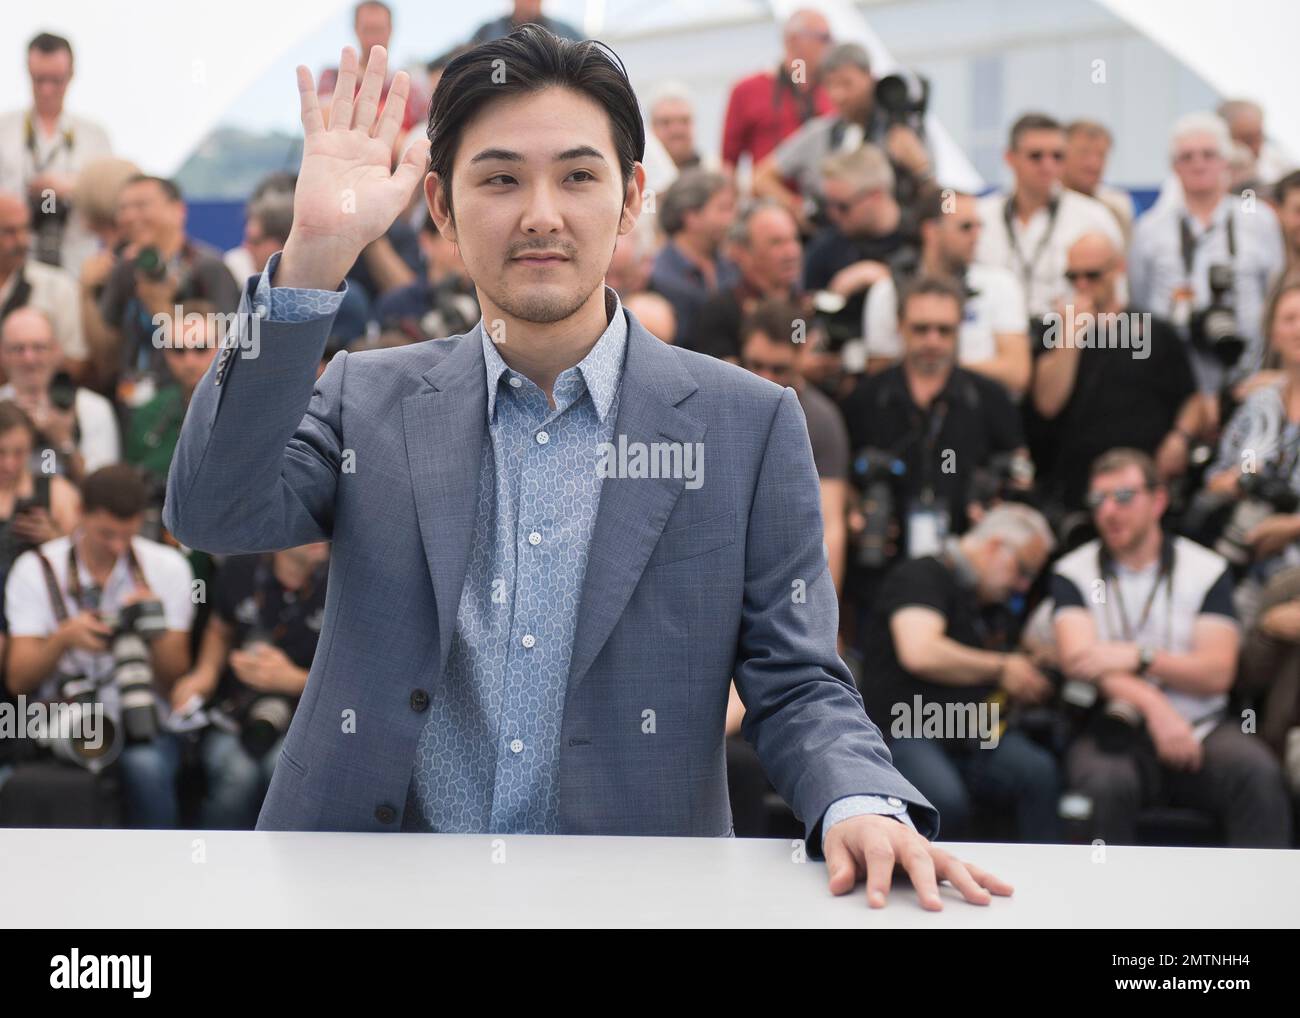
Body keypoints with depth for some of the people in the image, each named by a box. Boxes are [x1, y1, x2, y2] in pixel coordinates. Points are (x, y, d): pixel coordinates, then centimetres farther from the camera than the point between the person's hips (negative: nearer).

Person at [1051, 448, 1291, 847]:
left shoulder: (1206, 570, 9)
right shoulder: (1073, 573, 8)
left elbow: (1217, 674, -2)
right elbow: (1077, 659, -9)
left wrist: (1139, 658, -16)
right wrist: (1154, 706, -24)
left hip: (1201, 727, 1)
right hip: (1112, 730, -1)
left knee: (1258, 772, -30)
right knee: (1108, 783, -36)